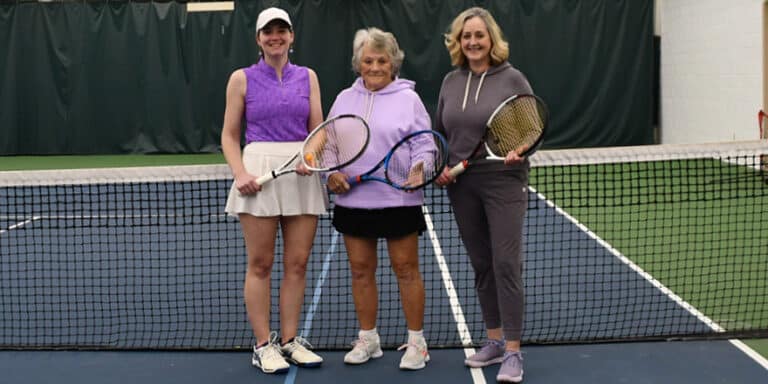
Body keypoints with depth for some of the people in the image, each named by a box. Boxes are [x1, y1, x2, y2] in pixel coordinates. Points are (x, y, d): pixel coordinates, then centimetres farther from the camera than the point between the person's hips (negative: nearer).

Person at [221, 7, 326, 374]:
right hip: (259, 170, -2)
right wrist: (240, 173, -11)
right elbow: (229, 135, 5)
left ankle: (290, 340, 16)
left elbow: (317, 130, 11)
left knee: (297, 263, 5)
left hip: (302, 175, 3)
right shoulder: (242, 78, 4)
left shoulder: (307, 77, 10)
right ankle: (263, 345, 9)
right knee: (260, 264, 1)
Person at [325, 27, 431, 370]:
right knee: (361, 270, 9)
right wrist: (332, 172, -5)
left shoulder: (408, 98, -1)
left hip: (399, 200, -4)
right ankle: (367, 339, 22)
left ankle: (416, 342, 12)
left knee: (406, 269, 1)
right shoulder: (345, 99, 11)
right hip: (353, 201, 4)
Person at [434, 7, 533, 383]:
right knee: (481, 265, 11)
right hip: (461, 185, 5)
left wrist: (520, 149, -21)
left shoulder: (512, 79, -3)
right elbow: (439, 133, 16)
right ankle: (494, 341, 22)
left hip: (504, 182, -5)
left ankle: (513, 352, -1)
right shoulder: (450, 82, 10)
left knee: (506, 263, -7)